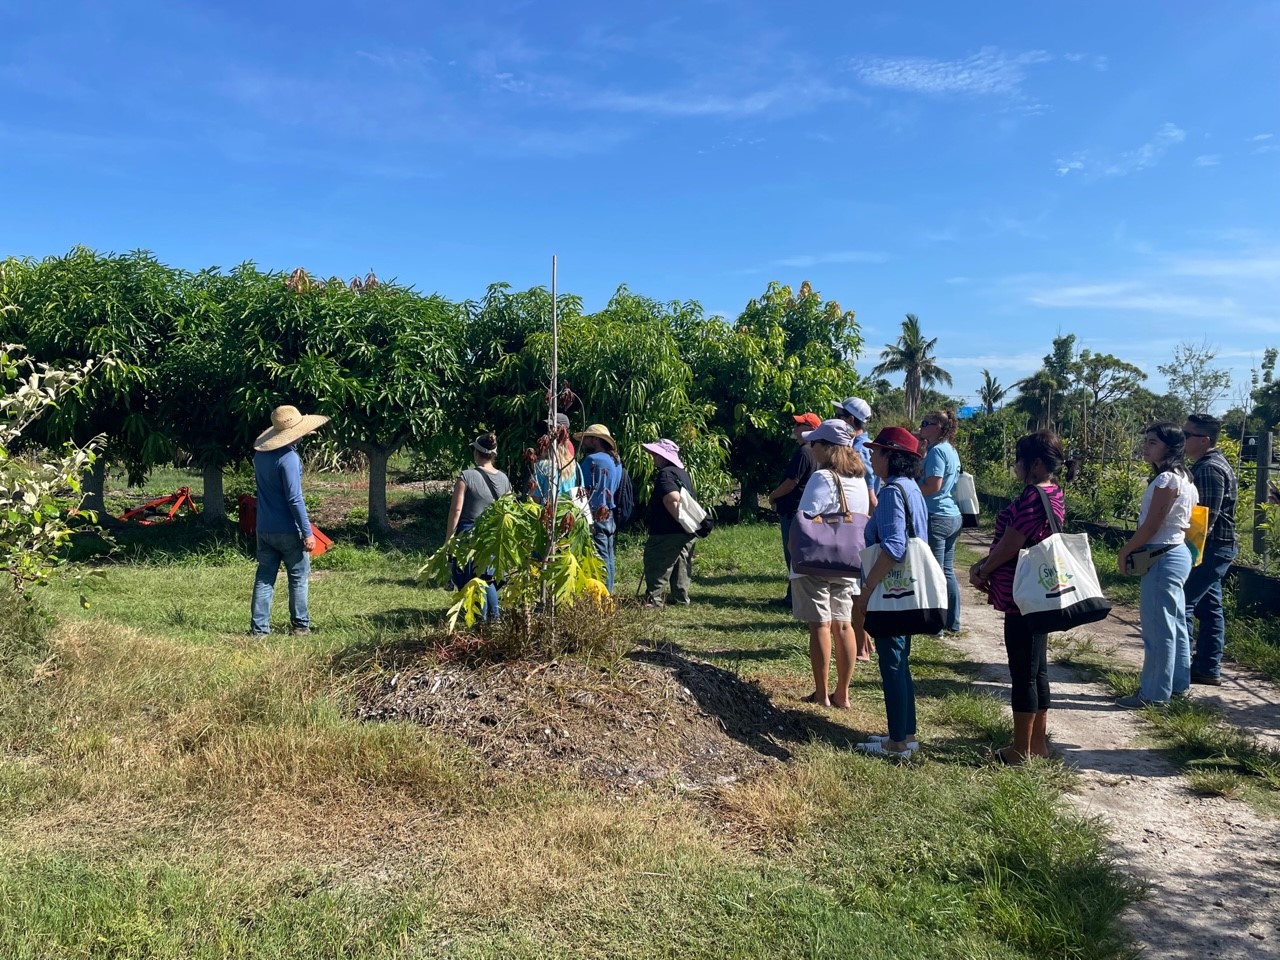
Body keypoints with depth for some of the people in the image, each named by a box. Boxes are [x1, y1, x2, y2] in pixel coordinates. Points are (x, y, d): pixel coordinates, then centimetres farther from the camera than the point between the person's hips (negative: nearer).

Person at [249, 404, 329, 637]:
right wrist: (307, 532, -17)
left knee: (264, 578, 10)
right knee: (298, 578, 9)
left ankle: (259, 627, 10)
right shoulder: (289, 458, -20)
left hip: (264, 528, 7)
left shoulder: (260, 453, 4)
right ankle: (300, 626, 17)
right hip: (288, 530, -7)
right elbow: (294, 499, -21)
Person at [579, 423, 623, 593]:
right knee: (608, 558, 11)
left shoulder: (592, 460, -11)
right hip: (611, 517, 8)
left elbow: (585, 491, -12)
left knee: (598, 559, -6)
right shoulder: (616, 461, 12)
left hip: (596, 517, -8)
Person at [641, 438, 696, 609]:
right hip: (685, 534, 10)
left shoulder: (665, 474, -15)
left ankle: (654, 600, -5)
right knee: (681, 566, 14)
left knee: (657, 567, -5)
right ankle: (681, 598, 18)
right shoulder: (682, 473, 17)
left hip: (667, 532, -10)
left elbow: (673, 500, -28)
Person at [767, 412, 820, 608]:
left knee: (793, 554, -5)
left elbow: (791, 483, -21)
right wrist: (778, 495, 14)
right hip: (796, 509, 10)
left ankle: (793, 597, 0)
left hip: (793, 510, -10)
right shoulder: (807, 451, 14)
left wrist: (773, 496, -6)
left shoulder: (804, 452, -18)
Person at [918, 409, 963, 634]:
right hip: (952, 516, 9)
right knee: (948, 571, 13)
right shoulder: (951, 450, 14)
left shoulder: (937, 450, -14)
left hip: (937, 517, -9)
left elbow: (933, 485, -21)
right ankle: (952, 622, 19)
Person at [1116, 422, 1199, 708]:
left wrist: (1125, 551, -8)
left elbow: (1151, 526, -20)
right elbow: (1185, 520, 16)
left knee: (1158, 628, -3)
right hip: (1176, 555, 11)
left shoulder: (1166, 479, -19)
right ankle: (1178, 684, 27)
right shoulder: (1181, 478, 12)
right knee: (1175, 625, 17)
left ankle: (1154, 693, 5)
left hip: (1163, 559, -11)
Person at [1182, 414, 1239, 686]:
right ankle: (1208, 669, 18)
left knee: (1181, 603, -8)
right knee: (1209, 607, 12)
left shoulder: (1209, 469, -18)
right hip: (1214, 548, 10)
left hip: (1211, 548, -10)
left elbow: (1207, 518, -23)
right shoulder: (1209, 464, 15)